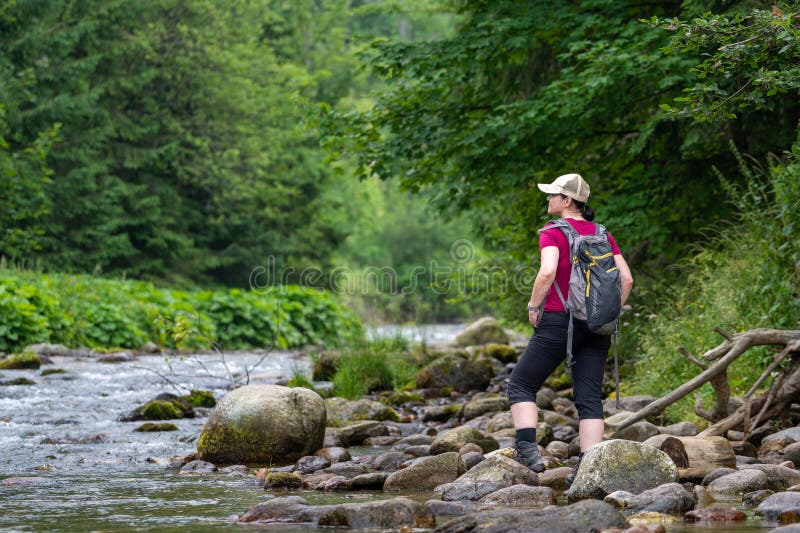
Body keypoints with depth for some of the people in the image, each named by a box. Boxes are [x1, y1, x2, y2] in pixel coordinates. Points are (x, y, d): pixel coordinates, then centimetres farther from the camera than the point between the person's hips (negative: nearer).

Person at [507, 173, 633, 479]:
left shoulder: (552, 234, -7)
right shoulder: (603, 235, 10)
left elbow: (547, 273, -23)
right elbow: (627, 279, 6)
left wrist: (533, 306, -10)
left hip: (559, 320, -5)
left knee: (521, 385, 8)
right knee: (589, 398, 5)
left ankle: (528, 451, -6)